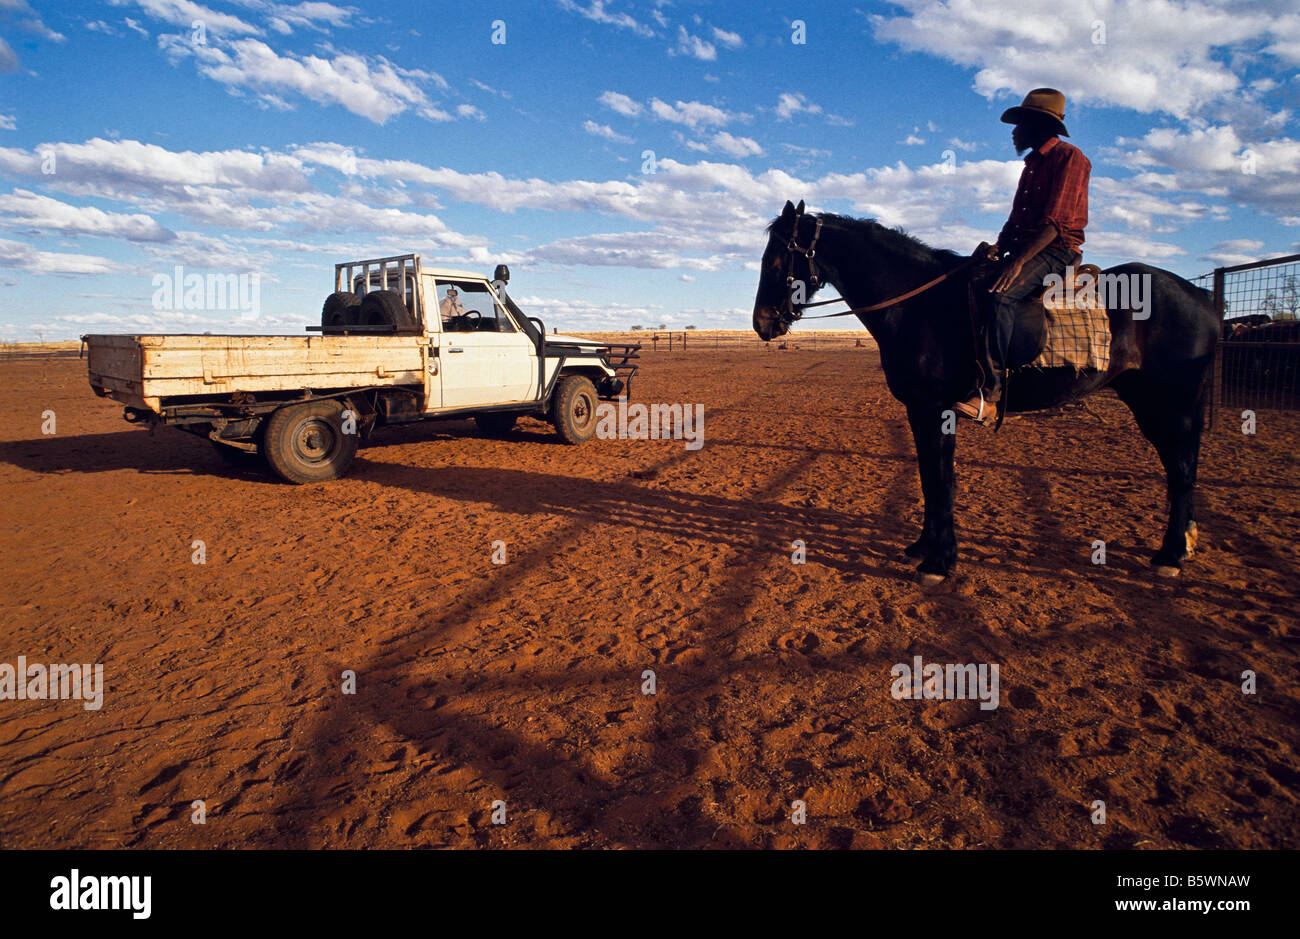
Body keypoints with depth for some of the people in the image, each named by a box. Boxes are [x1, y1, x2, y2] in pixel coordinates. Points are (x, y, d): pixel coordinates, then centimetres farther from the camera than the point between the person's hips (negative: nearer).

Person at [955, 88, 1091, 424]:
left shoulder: (1069, 157, -6)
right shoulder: (1033, 163, 23)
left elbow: (1054, 222, -17)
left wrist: (1018, 261, -26)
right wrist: (999, 248, -1)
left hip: (1058, 250, -10)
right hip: (1025, 248, 10)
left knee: (1001, 295, -34)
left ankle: (990, 396, -41)